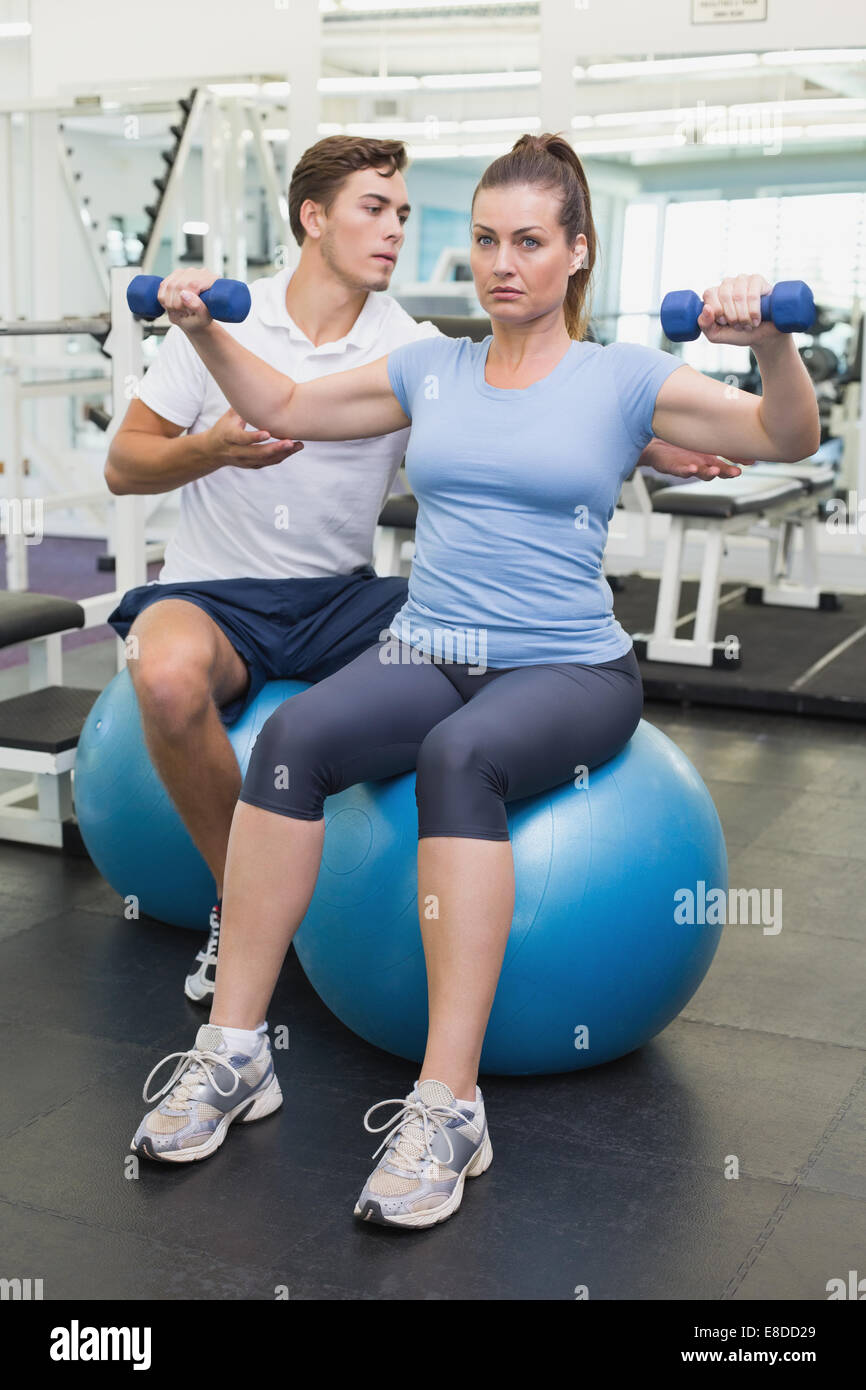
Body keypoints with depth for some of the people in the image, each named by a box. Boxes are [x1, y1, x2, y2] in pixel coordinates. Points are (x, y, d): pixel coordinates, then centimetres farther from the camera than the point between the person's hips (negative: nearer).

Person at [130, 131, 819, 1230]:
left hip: (570, 668, -3)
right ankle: (233, 1050, -24)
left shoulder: (621, 379, 3)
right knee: (295, 733, -29)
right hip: (426, 648, 4)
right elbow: (286, 410, 23)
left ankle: (448, 1104, -37)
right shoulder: (430, 369, 14)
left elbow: (787, 438, -6)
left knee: (460, 754, -38)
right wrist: (206, 333, 8)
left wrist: (772, 344, -25)